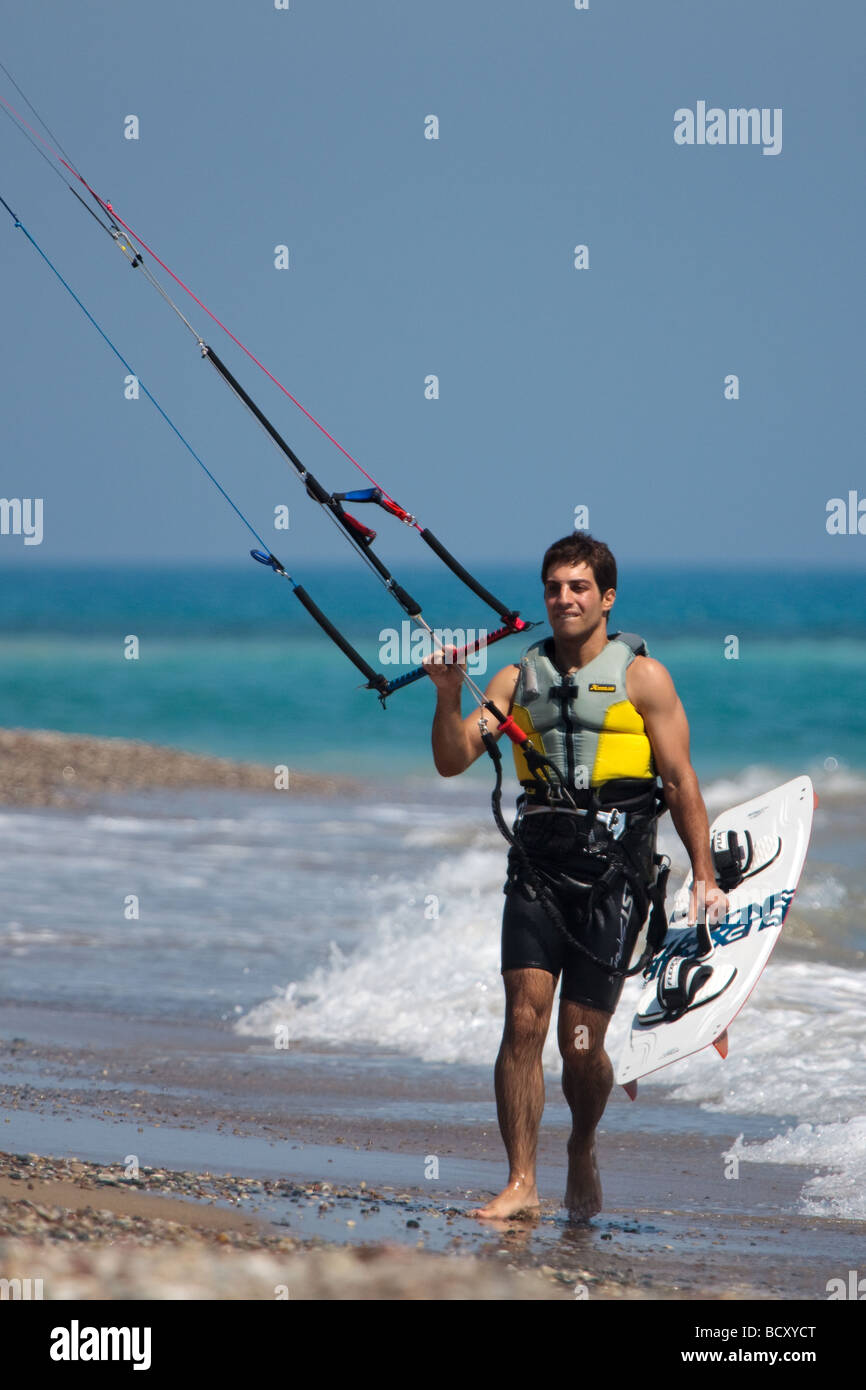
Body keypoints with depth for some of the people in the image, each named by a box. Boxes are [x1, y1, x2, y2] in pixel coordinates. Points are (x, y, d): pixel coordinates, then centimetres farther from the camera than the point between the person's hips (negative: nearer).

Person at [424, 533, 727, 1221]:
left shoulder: (642, 677, 1)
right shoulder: (520, 678, 11)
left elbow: (681, 782, 1)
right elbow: (453, 762, 5)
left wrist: (704, 877, -3)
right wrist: (449, 695, -13)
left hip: (615, 872, -3)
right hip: (538, 867, 3)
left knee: (581, 1041, -3)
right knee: (523, 1020, -11)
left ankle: (583, 1154, 25)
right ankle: (522, 1182, -9)